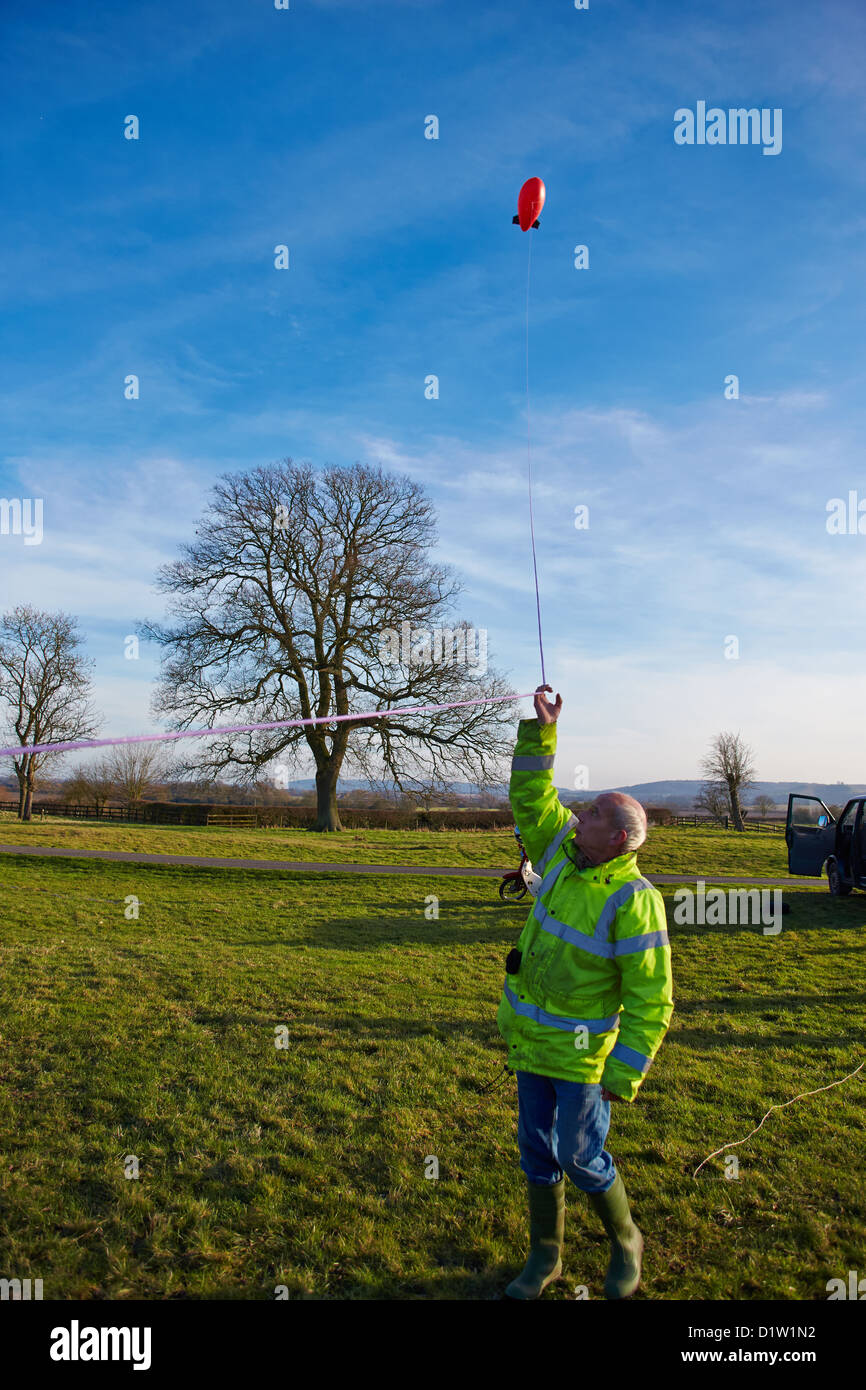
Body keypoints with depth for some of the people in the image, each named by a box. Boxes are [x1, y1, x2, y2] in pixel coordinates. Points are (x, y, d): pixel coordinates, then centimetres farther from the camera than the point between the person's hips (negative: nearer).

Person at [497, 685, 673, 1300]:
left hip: (582, 1049, -7)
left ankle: (625, 1241, 34)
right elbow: (531, 795, 6)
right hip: (531, 1039, 7)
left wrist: (625, 1075, -20)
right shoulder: (562, 851, -3)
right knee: (537, 1149, 16)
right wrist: (541, 730, -4)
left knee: (581, 1157, 6)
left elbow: (652, 1000, -20)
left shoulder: (634, 900, -23)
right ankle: (545, 1256, 35)